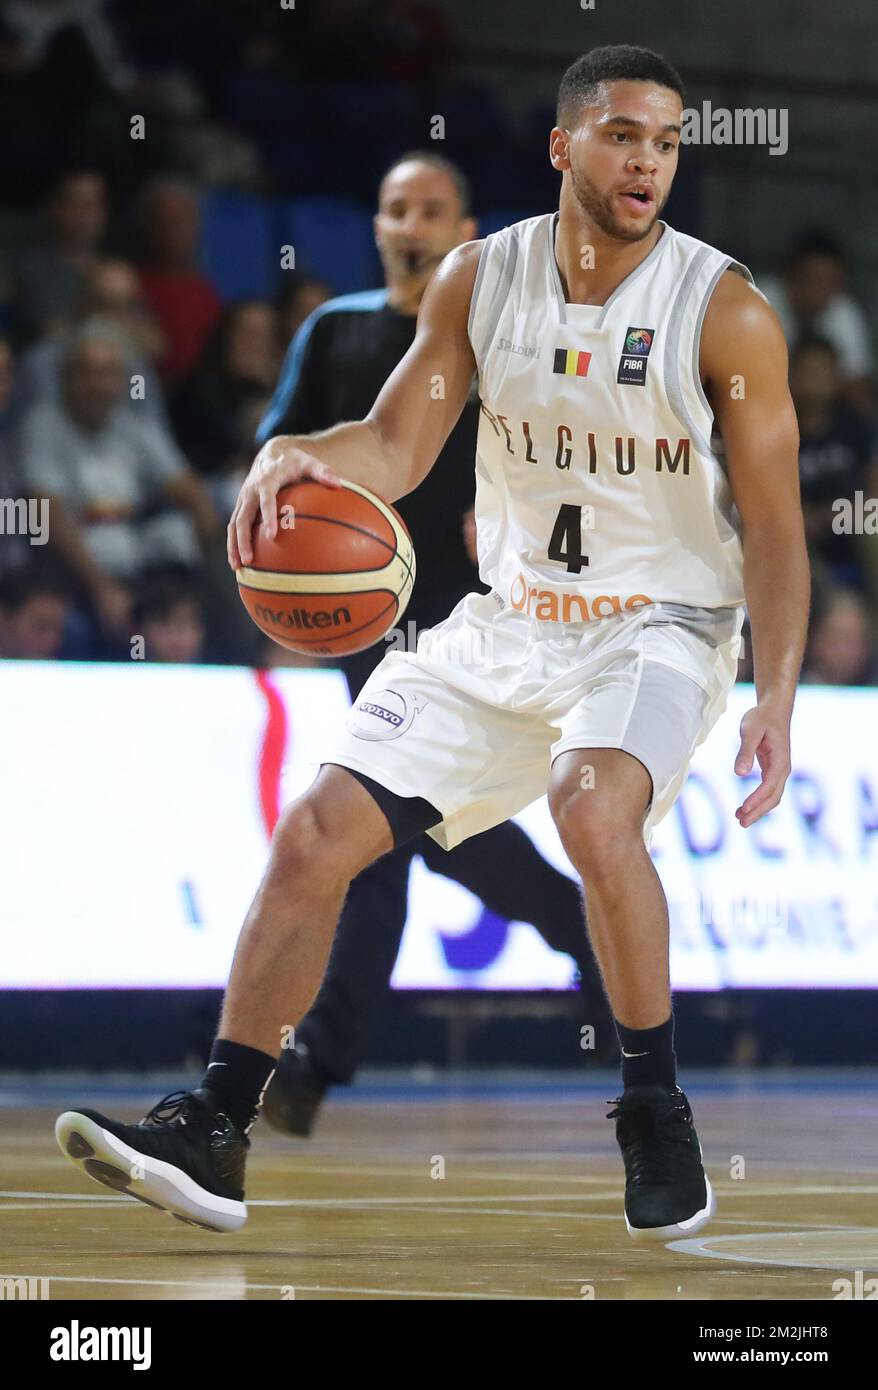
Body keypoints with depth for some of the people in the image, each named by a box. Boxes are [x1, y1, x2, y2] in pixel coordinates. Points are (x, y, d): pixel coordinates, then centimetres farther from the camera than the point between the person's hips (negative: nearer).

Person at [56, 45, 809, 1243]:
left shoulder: (726, 313, -13)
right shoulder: (480, 279, -1)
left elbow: (774, 523, -10)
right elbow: (399, 445, 0)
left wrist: (777, 695, -21)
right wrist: (299, 454, -23)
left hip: (661, 629, -5)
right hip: (505, 622, 5)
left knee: (595, 808, -35)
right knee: (318, 832, -5)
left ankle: (655, 1107, -16)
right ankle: (213, 1132, 2)